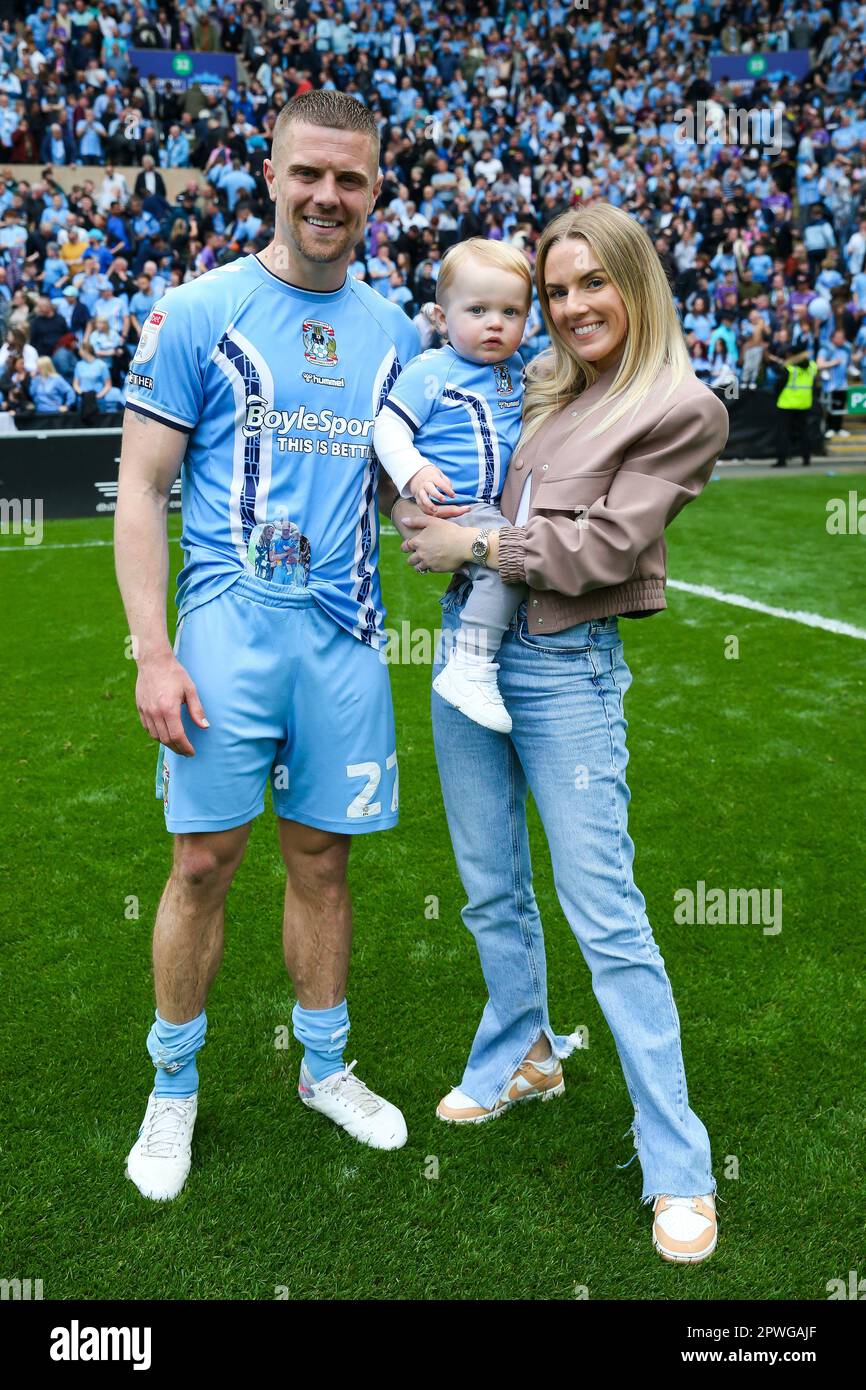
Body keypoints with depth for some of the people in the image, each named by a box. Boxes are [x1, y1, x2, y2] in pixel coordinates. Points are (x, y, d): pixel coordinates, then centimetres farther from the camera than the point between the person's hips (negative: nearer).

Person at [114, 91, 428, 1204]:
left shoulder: (392, 331, 13)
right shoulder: (200, 311, 0)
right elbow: (142, 488, -2)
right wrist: (153, 652, -11)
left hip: (346, 632, 4)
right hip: (229, 625, -3)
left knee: (321, 858, 11)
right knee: (204, 861, 1)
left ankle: (324, 1068, 30)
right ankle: (173, 1090, 22)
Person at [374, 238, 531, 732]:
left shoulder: (519, 372, 13)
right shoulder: (431, 372, -7)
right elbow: (388, 426, -11)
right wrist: (415, 473, -26)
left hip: (494, 508, 8)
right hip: (446, 506, -8)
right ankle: (470, 668, -23)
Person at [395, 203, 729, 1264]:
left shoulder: (682, 409, -5)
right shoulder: (536, 379, 10)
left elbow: (602, 548, -14)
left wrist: (476, 543, -10)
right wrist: (423, 510, -3)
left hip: (566, 667, -6)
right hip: (469, 643, 6)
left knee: (606, 916, -5)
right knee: (494, 891, 16)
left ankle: (677, 1167, 9)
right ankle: (523, 1057, 40)